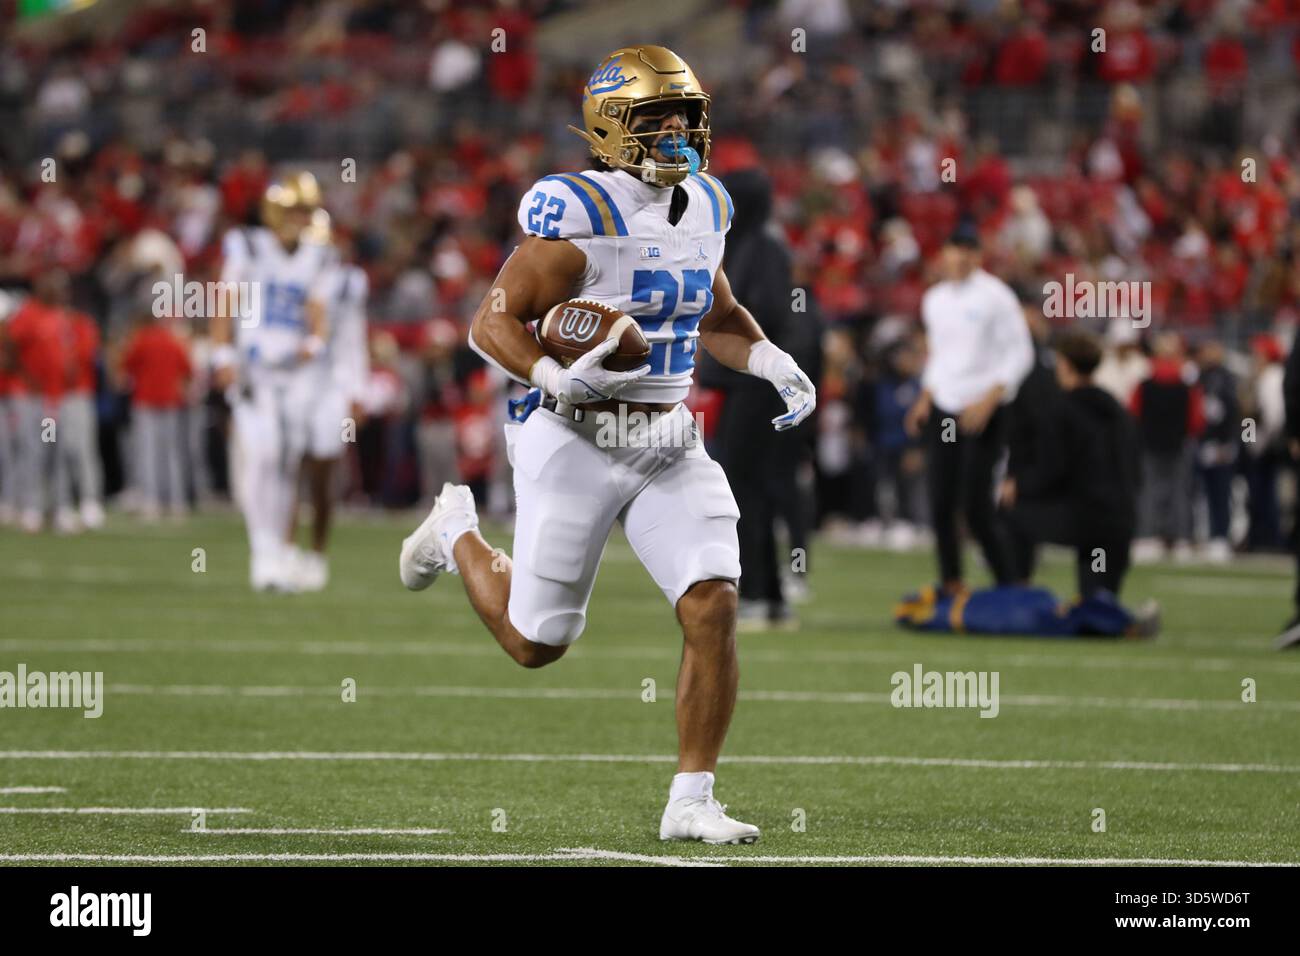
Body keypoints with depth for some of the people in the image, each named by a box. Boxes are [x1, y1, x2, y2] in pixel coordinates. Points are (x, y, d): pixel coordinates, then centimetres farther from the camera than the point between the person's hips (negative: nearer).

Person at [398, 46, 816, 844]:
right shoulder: (577, 218, -17)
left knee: (714, 606, -13)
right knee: (537, 643, 7)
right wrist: (558, 381, -33)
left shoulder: (705, 208, 6)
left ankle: (692, 800, -3)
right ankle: (456, 533, 39)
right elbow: (494, 323, -15)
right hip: (579, 445, -5)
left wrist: (776, 368, 4)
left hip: (670, 443, 5)